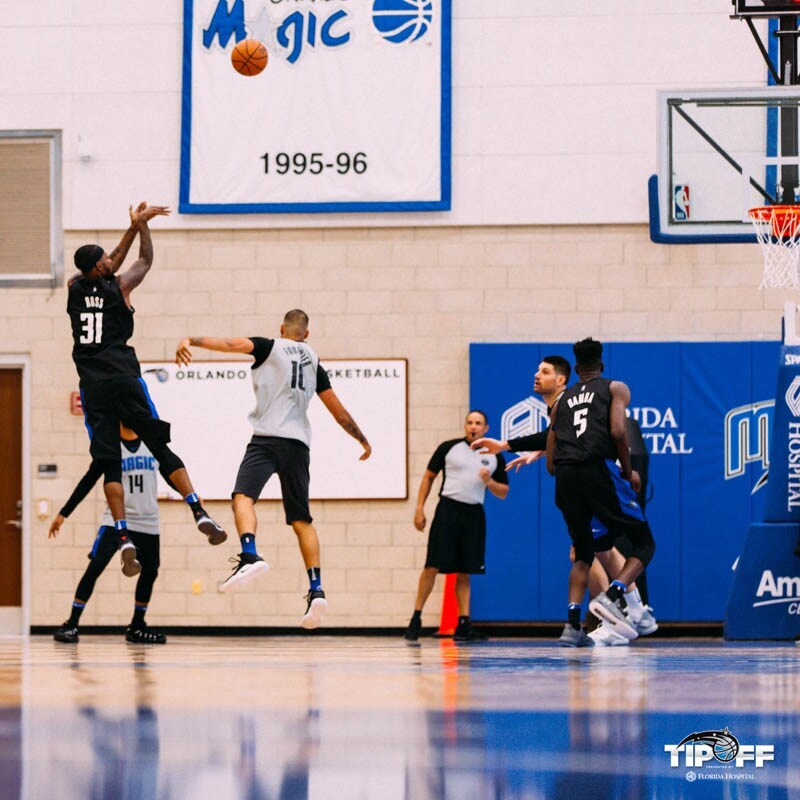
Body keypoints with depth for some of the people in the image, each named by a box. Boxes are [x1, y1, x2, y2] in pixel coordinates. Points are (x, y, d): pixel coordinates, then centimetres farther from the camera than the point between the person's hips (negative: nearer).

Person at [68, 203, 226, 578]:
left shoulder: (75, 289, 7)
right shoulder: (119, 287, -2)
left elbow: (109, 266, 26)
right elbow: (145, 260, 18)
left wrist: (134, 227, 31)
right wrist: (142, 224, 31)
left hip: (93, 387, 2)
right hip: (124, 379, -2)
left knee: (110, 466, -1)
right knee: (163, 451, 3)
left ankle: (124, 538, -14)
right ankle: (199, 512, -9)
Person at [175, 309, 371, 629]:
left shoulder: (270, 347, 8)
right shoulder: (313, 362, 19)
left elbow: (231, 344, -10)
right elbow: (338, 410, 22)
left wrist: (191, 341, -20)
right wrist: (363, 440, 35)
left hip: (268, 438, -5)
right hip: (299, 443, 5)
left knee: (243, 495, -17)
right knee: (301, 519, 10)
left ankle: (250, 555, -45)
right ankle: (316, 590, 2)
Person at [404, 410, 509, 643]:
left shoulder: (494, 457, 10)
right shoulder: (449, 448, 2)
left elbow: (503, 493, 13)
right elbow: (429, 477, 7)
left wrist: (489, 482, -8)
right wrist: (419, 508, 0)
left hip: (474, 514, 3)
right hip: (448, 509, -3)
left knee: (464, 572, 5)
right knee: (432, 566, -8)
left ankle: (463, 624, 4)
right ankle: (416, 619, -2)